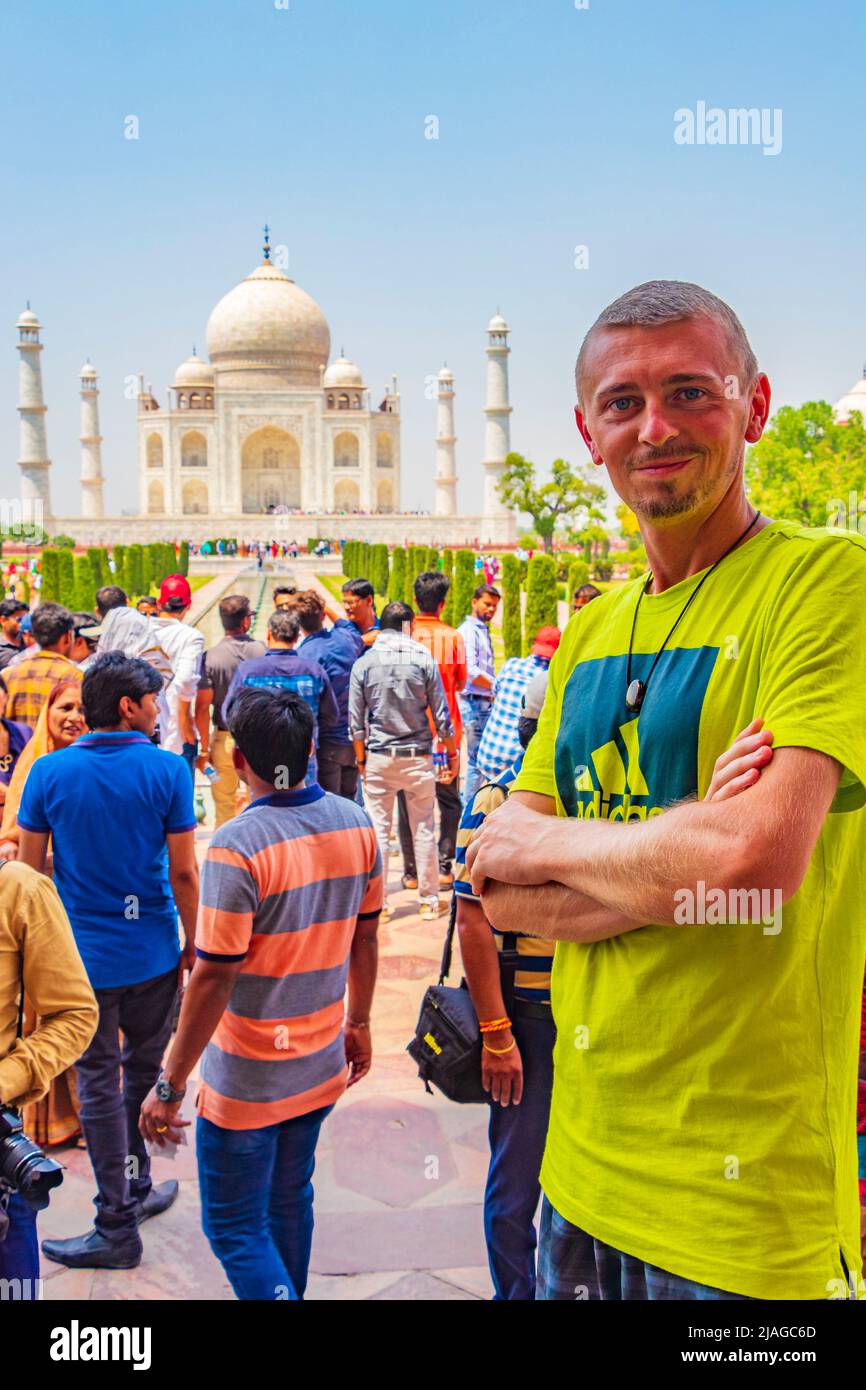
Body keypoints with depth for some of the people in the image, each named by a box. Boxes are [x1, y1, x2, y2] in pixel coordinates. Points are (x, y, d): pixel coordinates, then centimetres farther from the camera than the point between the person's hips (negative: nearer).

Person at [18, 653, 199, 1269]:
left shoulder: (49, 772, -5)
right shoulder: (167, 770, -11)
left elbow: (29, 868, 0)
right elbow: (184, 873, -9)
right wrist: (194, 945, 4)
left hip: (83, 956, 1)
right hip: (154, 953, 0)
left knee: (99, 1085, 9)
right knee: (145, 1072, 19)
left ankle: (118, 1227, 16)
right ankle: (136, 1188, 34)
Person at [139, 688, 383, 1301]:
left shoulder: (237, 847, -24)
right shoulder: (356, 825, -4)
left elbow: (214, 977, -22)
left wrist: (170, 1085, -13)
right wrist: (359, 1024, 19)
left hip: (247, 1082, -6)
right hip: (322, 1065, 6)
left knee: (235, 1227, 10)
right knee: (290, 1199, 24)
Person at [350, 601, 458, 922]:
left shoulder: (363, 664, -1)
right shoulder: (423, 660, -4)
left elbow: (355, 720, 2)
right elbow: (440, 715, -2)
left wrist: (361, 757, 14)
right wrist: (452, 754, 10)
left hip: (378, 758, 1)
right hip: (418, 757, 0)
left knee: (378, 830, 6)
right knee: (423, 829, 7)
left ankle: (378, 902, 9)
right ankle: (429, 900, 13)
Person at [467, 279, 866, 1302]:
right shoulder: (589, 633, 8)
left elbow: (759, 855, -26)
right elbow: (500, 895, 2)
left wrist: (538, 841, -10)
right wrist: (675, 876, -16)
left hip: (741, 1191, -6)